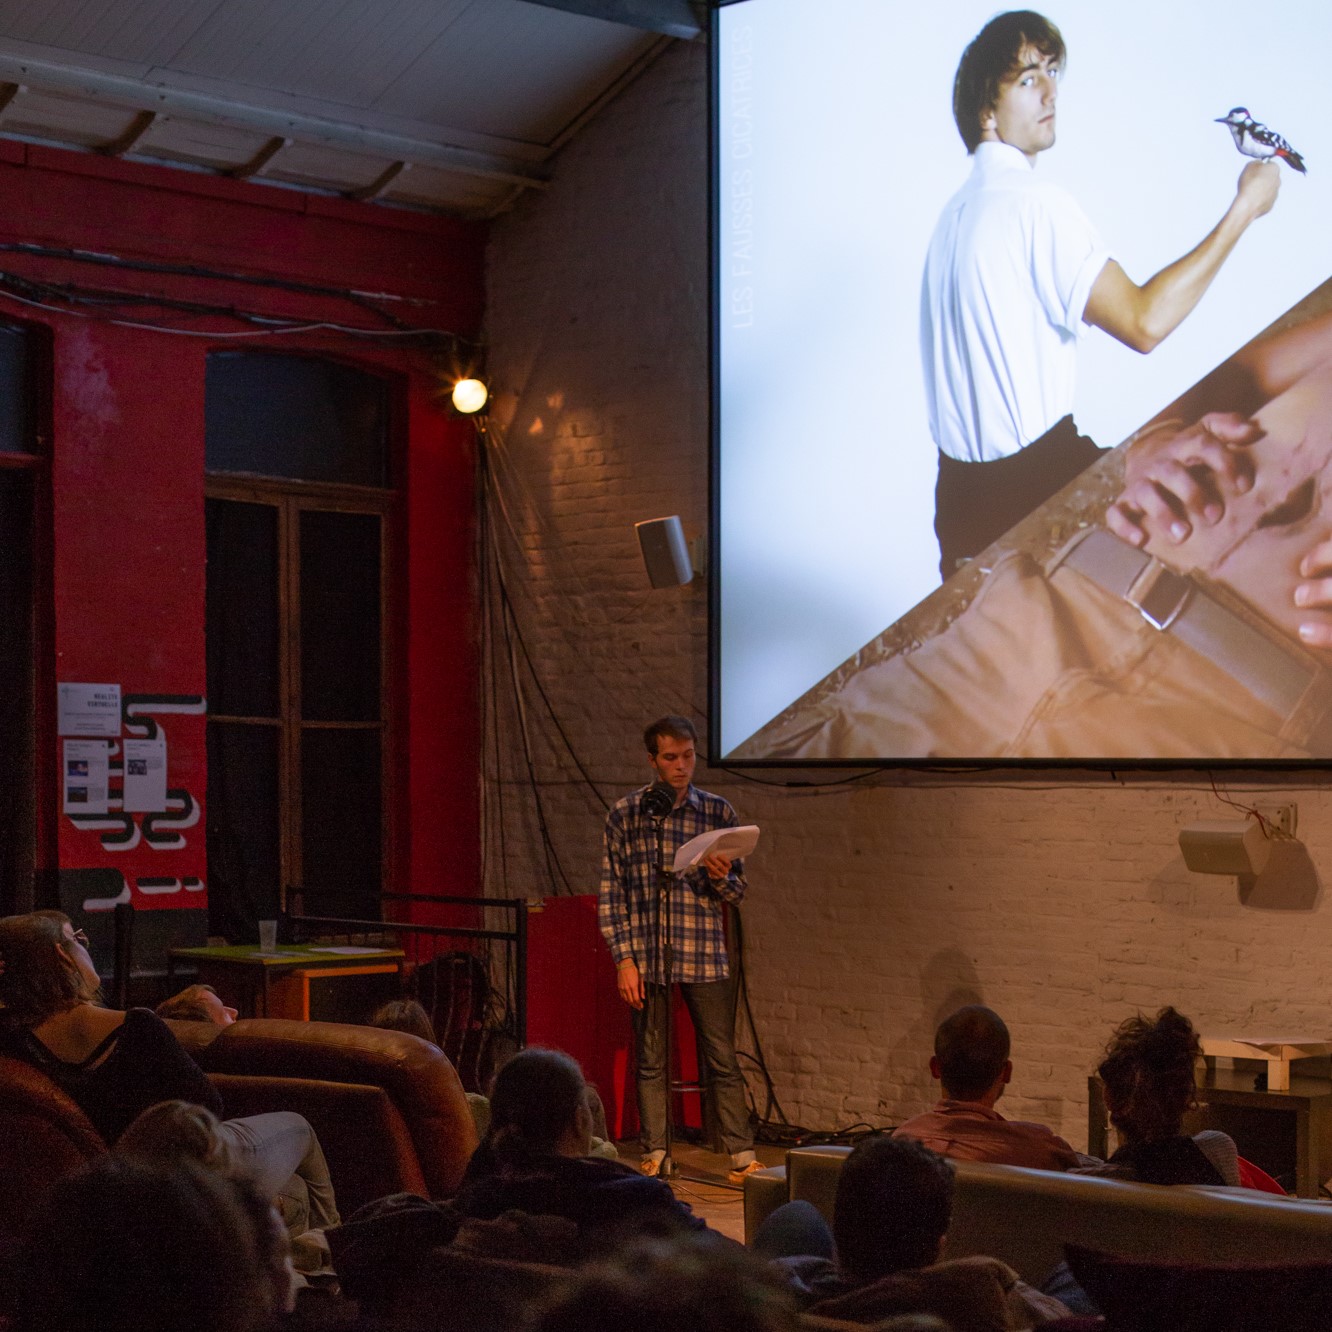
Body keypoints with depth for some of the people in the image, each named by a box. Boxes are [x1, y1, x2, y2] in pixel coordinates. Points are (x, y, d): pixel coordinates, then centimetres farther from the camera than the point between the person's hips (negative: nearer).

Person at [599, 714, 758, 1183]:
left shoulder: (718, 812, 6)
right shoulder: (625, 814, 4)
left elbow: (736, 893, 10)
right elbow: (610, 893, 4)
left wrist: (721, 878, -14)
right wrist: (624, 959, -3)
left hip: (705, 958, 0)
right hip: (645, 957, 0)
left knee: (723, 1060, -1)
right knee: (650, 1062, 6)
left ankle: (743, 1157, 3)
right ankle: (654, 1157, 13)